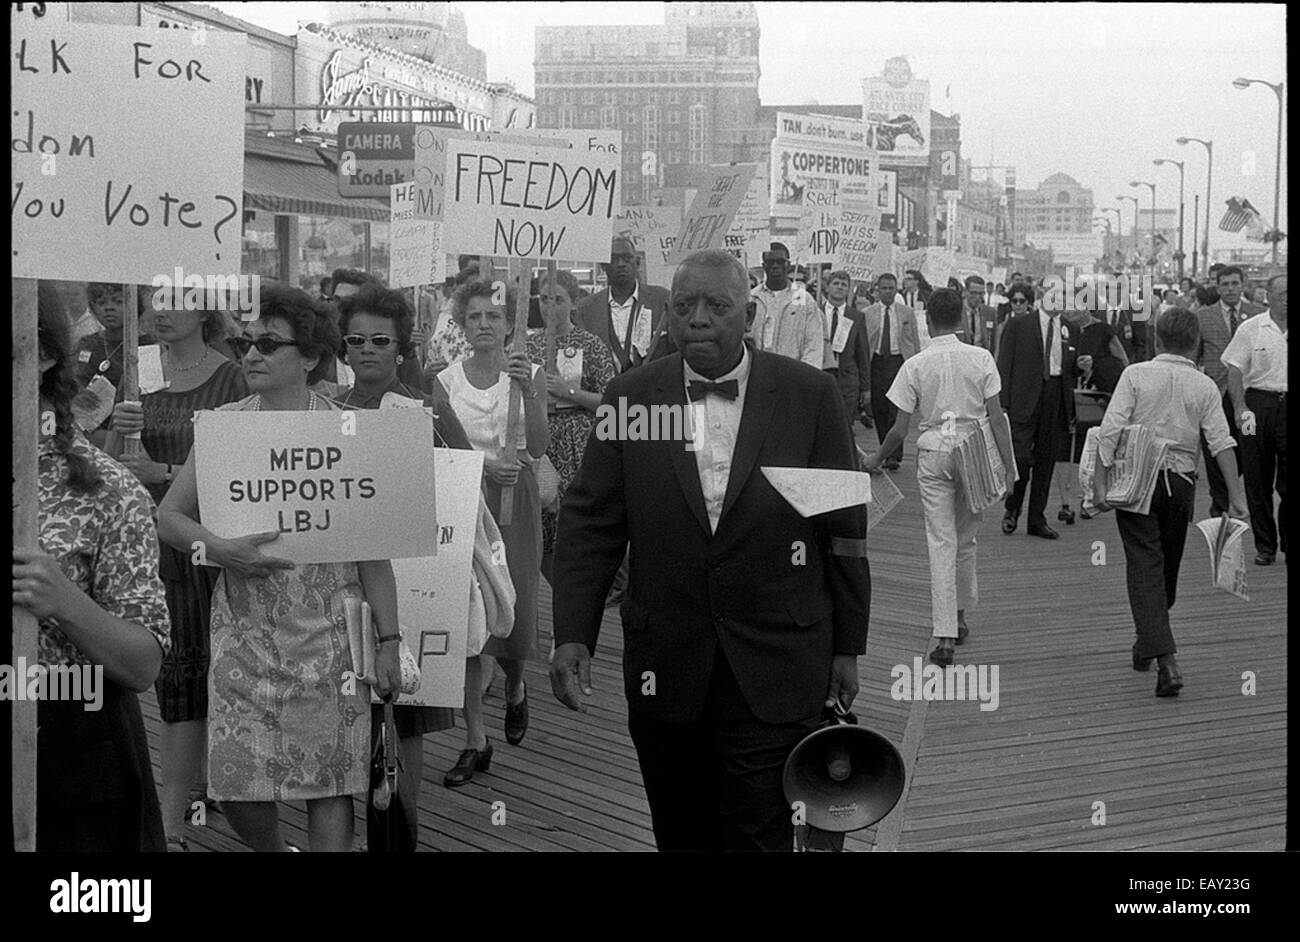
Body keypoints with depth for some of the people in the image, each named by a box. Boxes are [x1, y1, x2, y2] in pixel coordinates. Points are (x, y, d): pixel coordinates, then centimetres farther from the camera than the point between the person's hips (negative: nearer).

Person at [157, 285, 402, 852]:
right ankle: (272, 849, 31)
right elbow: (168, 515, 5)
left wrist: (388, 639, -4)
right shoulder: (222, 425, 4)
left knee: (329, 782, -2)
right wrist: (218, 549, -15)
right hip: (243, 630, 2)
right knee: (236, 785, 3)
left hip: (326, 631, -2)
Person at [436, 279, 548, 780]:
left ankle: (515, 690, 37)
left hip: (513, 500, -1)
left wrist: (528, 392, -25)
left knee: (513, 615, 1)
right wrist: (484, 465, -20)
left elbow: (537, 448, -11)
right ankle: (475, 741, 5)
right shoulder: (446, 380, 2)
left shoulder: (531, 375, 0)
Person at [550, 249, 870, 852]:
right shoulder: (630, 397, 2)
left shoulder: (809, 395, -2)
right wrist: (572, 635, -8)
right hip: (665, 668, 2)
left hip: (773, 672, -2)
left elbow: (844, 527, 3)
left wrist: (847, 646, 5)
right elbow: (590, 525, 2)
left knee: (758, 836, -4)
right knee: (680, 836, 13)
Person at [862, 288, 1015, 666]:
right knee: (965, 540, 18)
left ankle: (945, 635, -5)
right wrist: (1008, 465, 2)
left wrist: (876, 458, 13)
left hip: (933, 454, -1)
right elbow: (997, 418, -5)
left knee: (941, 543, 1)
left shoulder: (915, 365, -5)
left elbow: (900, 428, -3)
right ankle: (959, 617, 29)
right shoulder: (980, 358, -4)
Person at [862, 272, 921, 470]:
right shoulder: (868, 314, 7)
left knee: (897, 410, -11)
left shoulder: (907, 313, 8)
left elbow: (915, 342, 10)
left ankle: (894, 456, -12)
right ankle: (885, 452, 18)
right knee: (879, 411, 4)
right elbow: (863, 343, 6)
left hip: (900, 361, -1)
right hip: (877, 363, 1)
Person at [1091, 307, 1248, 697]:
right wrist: (1236, 494, -4)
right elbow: (1222, 442, -5)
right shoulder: (1205, 386, 2)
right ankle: (1148, 641, 36)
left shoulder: (1136, 374, -4)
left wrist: (1099, 482, -9)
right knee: (1168, 566, 18)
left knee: (1145, 566, -4)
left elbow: (1110, 430, -11)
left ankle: (1167, 660, -17)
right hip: (1181, 481, 3)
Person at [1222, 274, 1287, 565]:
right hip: (1258, 403, -1)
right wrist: (1241, 409, -13)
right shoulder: (1250, 329, 0)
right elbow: (1234, 371, -2)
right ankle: (1264, 546, 15)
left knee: (1288, 484, -1)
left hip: (1288, 407, 1)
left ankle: (1287, 542, 12)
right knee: (1258, 482, 5)